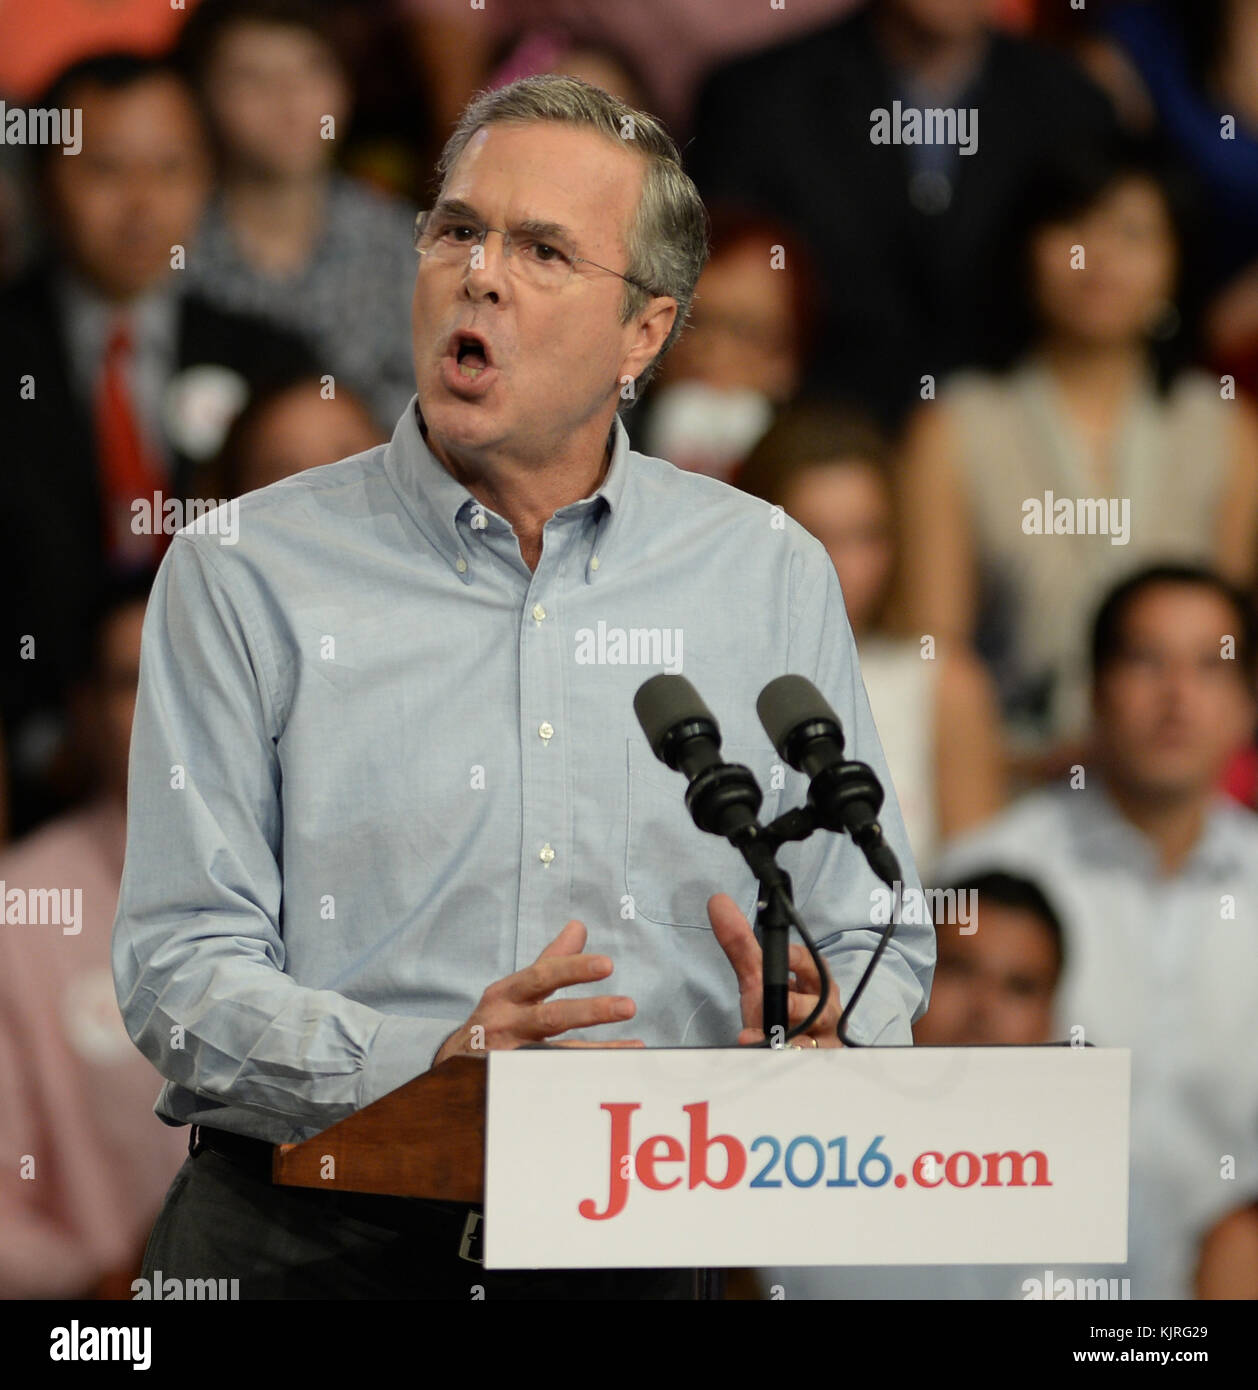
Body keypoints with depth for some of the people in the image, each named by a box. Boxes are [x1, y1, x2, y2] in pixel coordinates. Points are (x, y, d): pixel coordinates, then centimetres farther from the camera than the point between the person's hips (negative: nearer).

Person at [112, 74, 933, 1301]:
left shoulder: (770, 578, 15)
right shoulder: (242, 577, 7)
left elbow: (877, 952, 17)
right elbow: (182, 972, 0)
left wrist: (817, 1034, -7)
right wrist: (427, 1068, -17)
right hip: (321, 1232, -1)